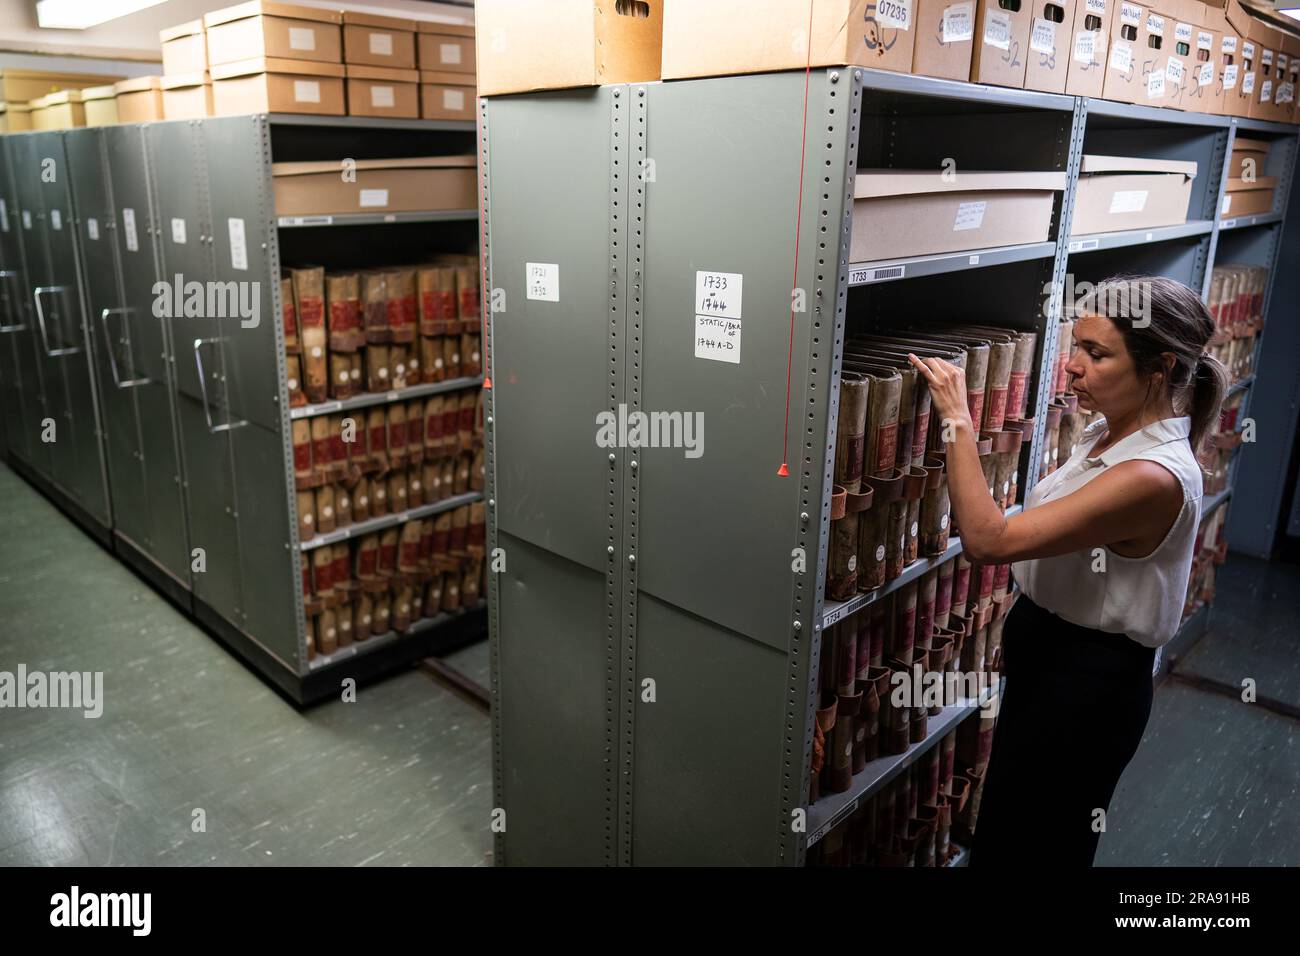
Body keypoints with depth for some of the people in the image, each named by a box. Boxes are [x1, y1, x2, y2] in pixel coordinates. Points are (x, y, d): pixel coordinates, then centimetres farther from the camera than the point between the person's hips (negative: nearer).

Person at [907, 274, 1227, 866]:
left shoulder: (1154, 478, -30)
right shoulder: (1109, 433, 0)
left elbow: (988, 540, -34)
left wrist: (957, 419, -29)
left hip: (1087, 682, -8)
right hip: (1048, 650, 9)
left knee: (1030, 843, 13)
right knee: (1007, 825, 26)